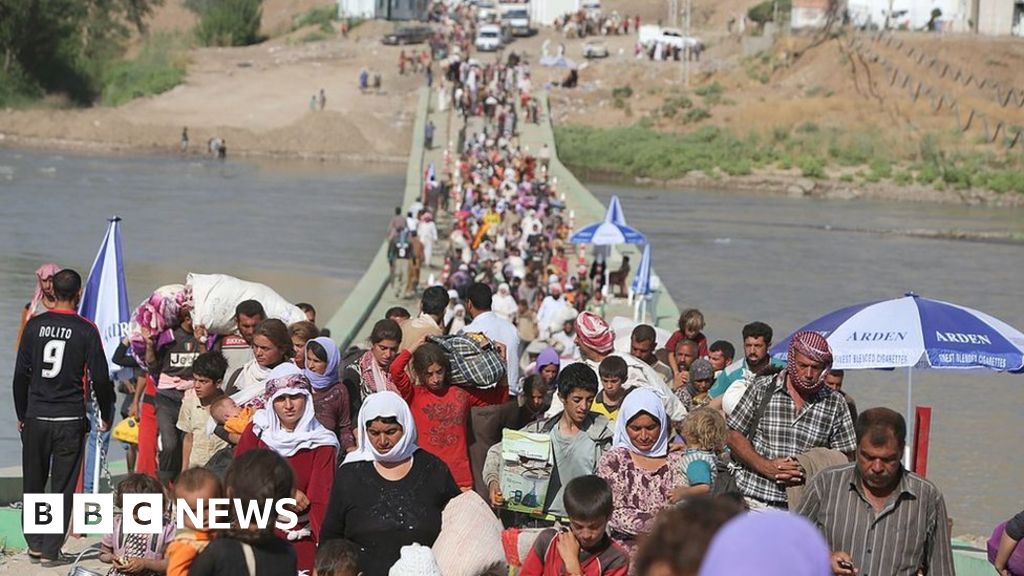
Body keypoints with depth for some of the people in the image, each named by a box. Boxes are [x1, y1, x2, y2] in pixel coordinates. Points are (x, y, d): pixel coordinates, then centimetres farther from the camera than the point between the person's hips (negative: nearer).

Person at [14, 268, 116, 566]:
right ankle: (51, 550, 3)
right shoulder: (86, 330, -6)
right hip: (70, 419, -2)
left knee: (33, 483, 15)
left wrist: (21, 414, 13)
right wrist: (106, 416, 9)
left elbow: (20, 373, 3)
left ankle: (35, 543, 20)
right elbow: (100, 377, -5)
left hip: (35, 418, 2)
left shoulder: (35, 325, 0)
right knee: (62, 486, 4)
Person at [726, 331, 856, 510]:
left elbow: (845, 457, 6)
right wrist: (767, 467, -11)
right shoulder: (762, 391, 2)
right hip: (755, 501, 0)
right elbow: (734, 436, 4)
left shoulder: (835, 405, 4)